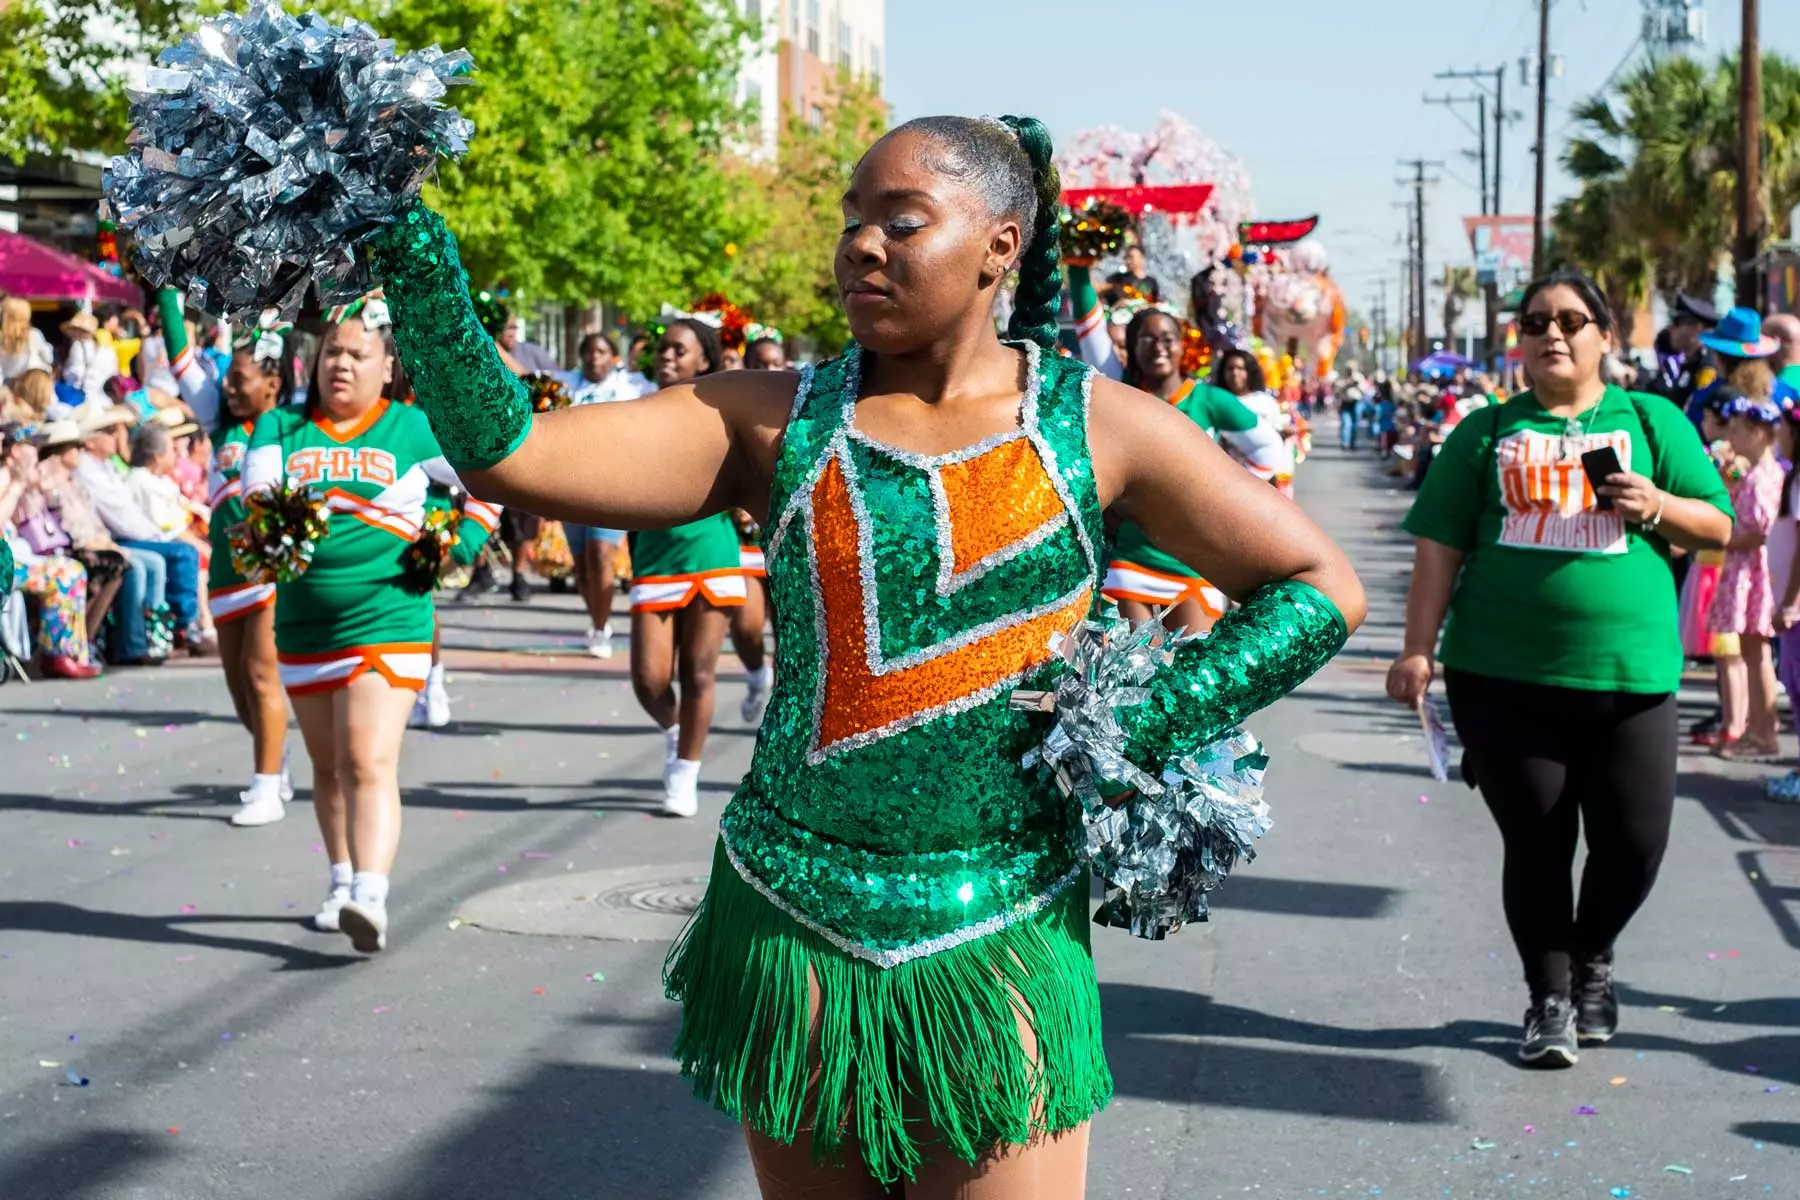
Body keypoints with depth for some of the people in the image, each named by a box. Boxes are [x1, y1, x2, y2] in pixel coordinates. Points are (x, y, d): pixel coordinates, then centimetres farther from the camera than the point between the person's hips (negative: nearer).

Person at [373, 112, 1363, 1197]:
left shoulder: (1097, 426, 0)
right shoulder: (778, 423, 2)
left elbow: (1322, 587, 4)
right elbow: (505, 453, -7)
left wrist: (1155, 725, -8)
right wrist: (411, 246, -18)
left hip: (997, 941, -2)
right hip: (792, 932, 2)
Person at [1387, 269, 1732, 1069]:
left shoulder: (1650, 421, 10)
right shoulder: (1487, 433, 10)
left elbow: (1717, 526, 10)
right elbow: (1439, 547, 7)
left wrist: (1658, 507, -11)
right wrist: (1418, 649, -2)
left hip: (1628, 674, 0)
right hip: (1504, 678, 0)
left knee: (1634, 842, -2)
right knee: (1535, 844, 2)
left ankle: (1592, 958, 29)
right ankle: (1550, 999, 19)